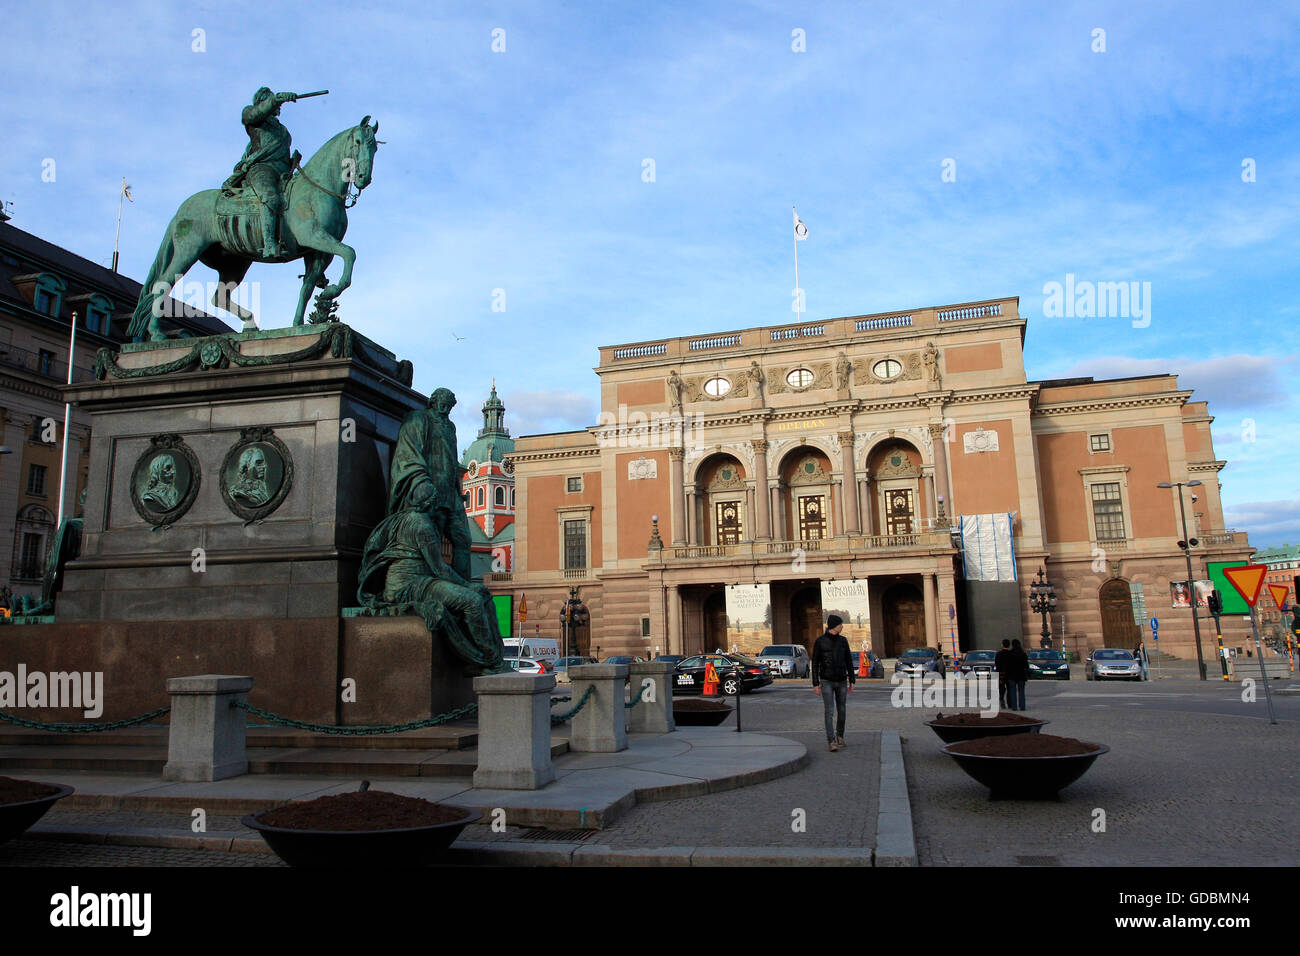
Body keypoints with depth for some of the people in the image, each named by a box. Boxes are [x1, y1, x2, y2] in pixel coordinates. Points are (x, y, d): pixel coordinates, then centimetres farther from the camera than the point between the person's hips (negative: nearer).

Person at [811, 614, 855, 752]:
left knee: (841, 711, 10)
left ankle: (840, 736, 29)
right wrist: (815, 684, -7)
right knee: (829, 711, -11)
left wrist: (852, 681, 6)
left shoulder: (843, 640, 3)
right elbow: (815, 663, -4)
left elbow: (849, 661, 8)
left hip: (842, 681, 4)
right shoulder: (820, 641, -7)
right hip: (827, 681, -3)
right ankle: (831, 742, -12)